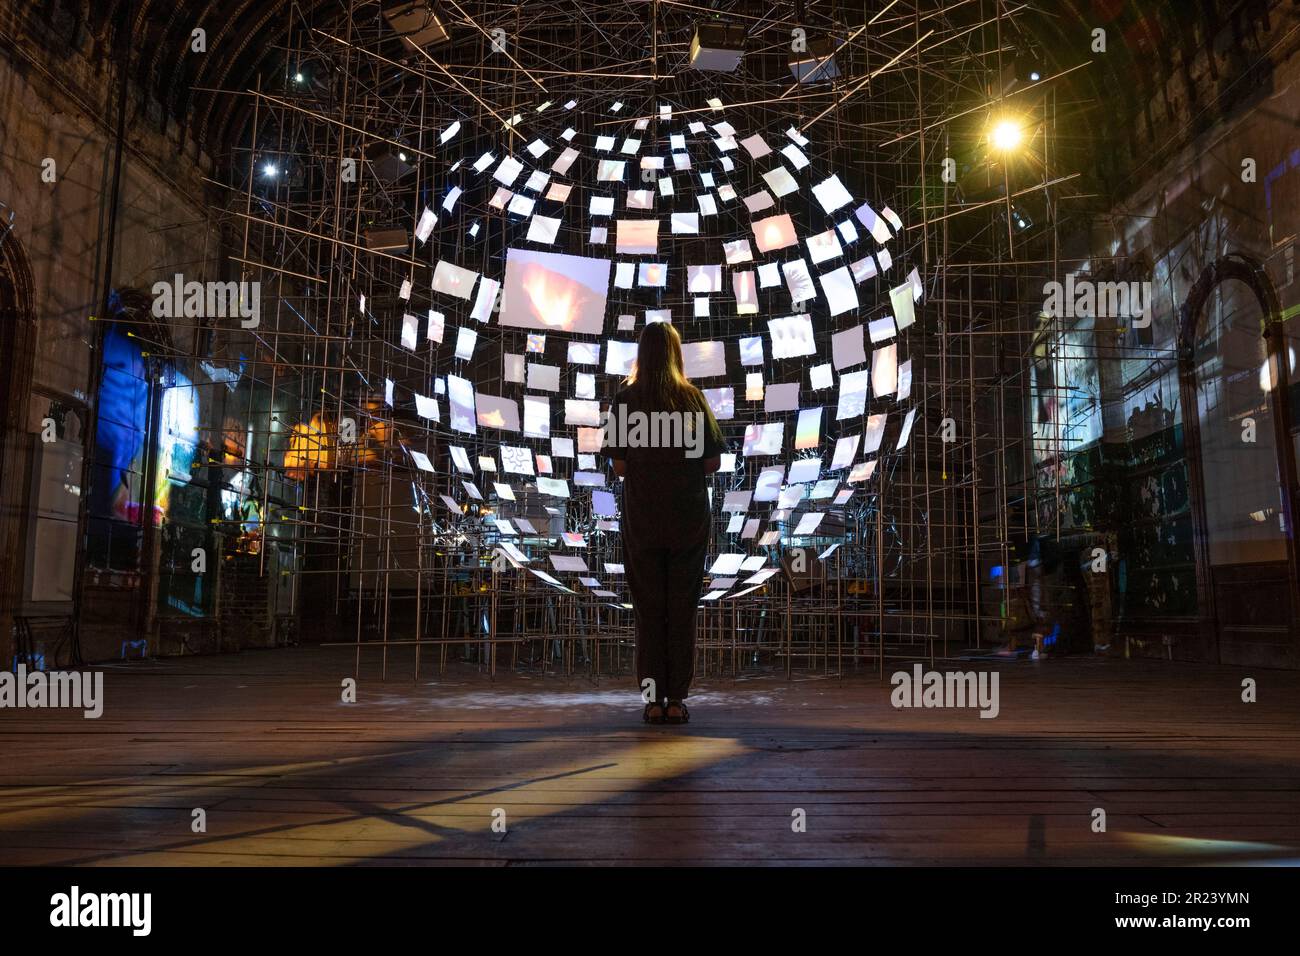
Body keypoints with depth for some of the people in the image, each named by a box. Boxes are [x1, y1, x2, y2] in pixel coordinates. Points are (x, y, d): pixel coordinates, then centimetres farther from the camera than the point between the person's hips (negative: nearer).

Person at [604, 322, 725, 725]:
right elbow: (713, 462, -2)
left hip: (641, 516, 0)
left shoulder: (625, 400, -2)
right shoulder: (693, 397, -3)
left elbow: (619, 466, -2)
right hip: (688, 515, 0)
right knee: (682, 608, 7)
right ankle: (677, 700, 8)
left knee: (648, 608, 7)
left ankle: (653, 699, 8)